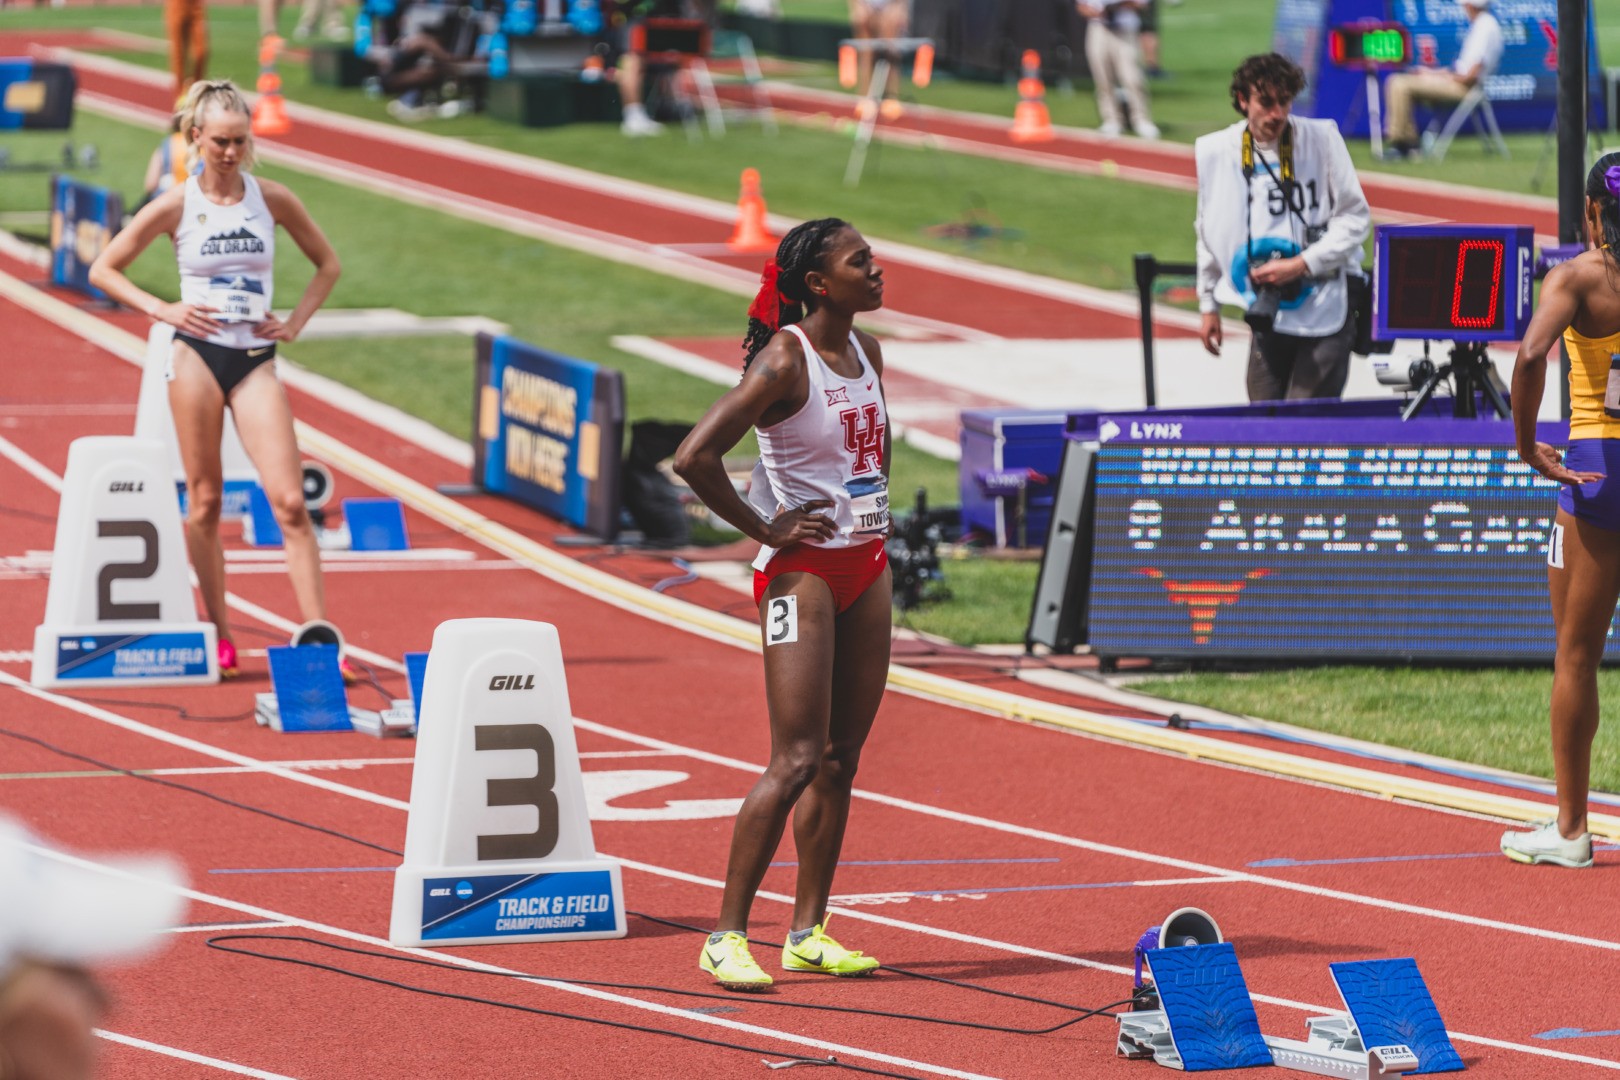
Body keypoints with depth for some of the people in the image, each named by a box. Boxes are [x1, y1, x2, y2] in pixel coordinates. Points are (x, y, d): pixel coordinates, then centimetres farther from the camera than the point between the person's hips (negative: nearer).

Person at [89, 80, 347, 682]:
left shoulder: (273, 201, 3)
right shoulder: (176, 207, -1)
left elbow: (327, 264, 17)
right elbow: (103, 270, 5)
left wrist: (296, 322, 5)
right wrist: (162, 310, -5)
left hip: (256, 360, 1)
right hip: (198, 354, -1)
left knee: (289, 501, -9)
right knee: (203, 501, 3)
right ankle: (218, 633, 14)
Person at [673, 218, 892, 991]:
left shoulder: (866, 353, 9)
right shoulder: (784, 361, -16)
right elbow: (693, 456, -23)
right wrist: (764, 529, -15)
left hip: (866, 567, 8)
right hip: (802, 571, -8)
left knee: (841, 758, 8)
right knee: (797, 760, -12)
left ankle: (809, 932, 14)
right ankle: (726, 935, -6)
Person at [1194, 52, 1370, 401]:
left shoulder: (1321, 139, -5)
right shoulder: (1215, 152, 3)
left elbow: (1355, 218, -2)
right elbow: (1209, 234, 16)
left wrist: (1303, 264, -13)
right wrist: (1209, 306, 19)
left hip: (1325, 305, -3)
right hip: (1267, 315, 3)